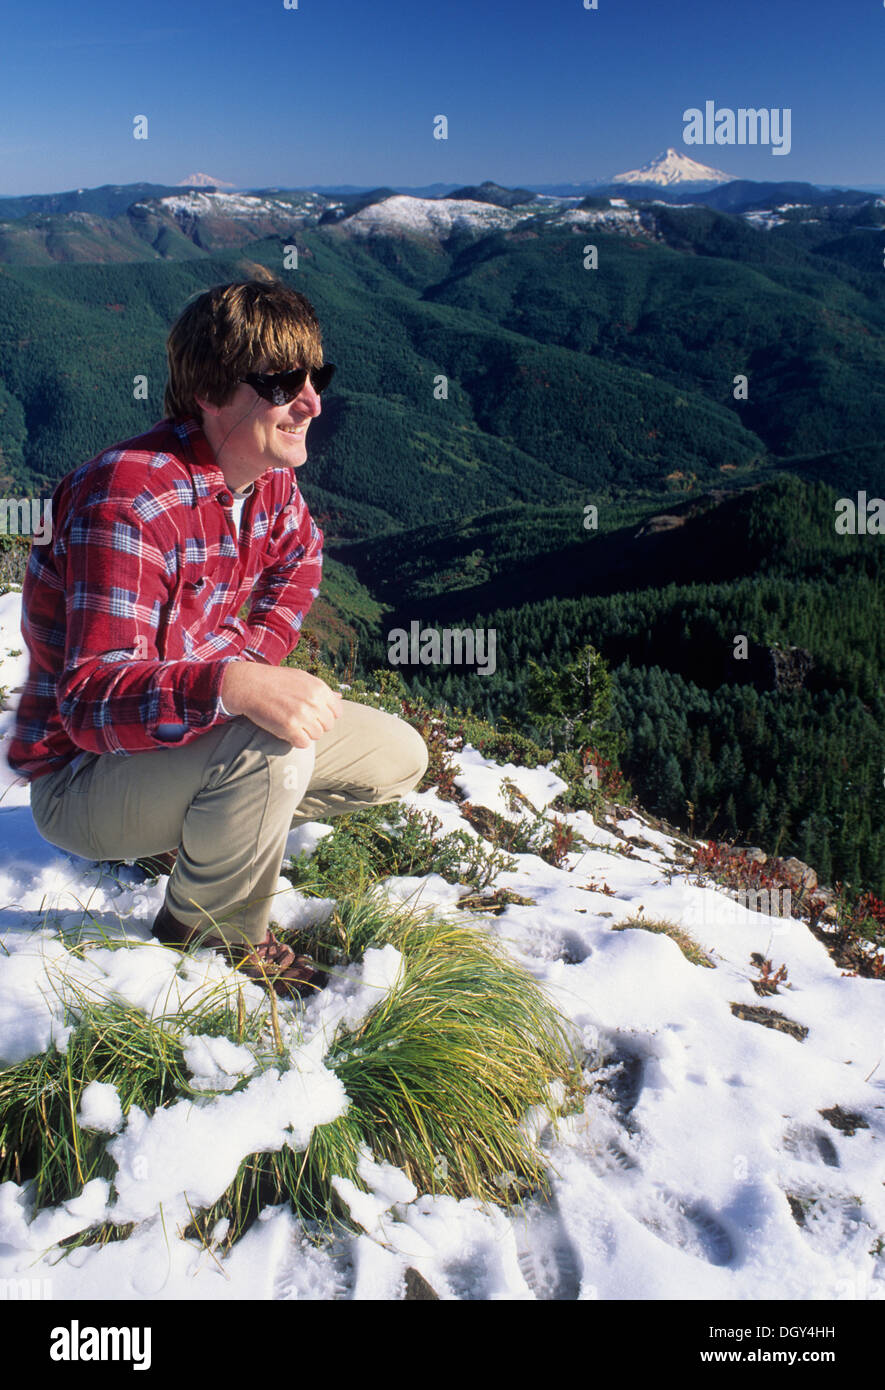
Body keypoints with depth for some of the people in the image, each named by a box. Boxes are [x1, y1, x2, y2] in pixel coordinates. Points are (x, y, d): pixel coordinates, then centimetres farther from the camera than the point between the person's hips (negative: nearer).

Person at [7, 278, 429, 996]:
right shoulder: (128, 499, -29)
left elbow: (300, 553, 22)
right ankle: (212, 933, -8)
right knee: (272, 745, -37)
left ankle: (200, 827, 14)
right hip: (84, 775, -7)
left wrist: (249, 662, 3)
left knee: (398, 757, 3)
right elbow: (90, 702, -35)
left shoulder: (271, 479, -3)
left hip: (196, 728, 8)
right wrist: (233, 688, -55)